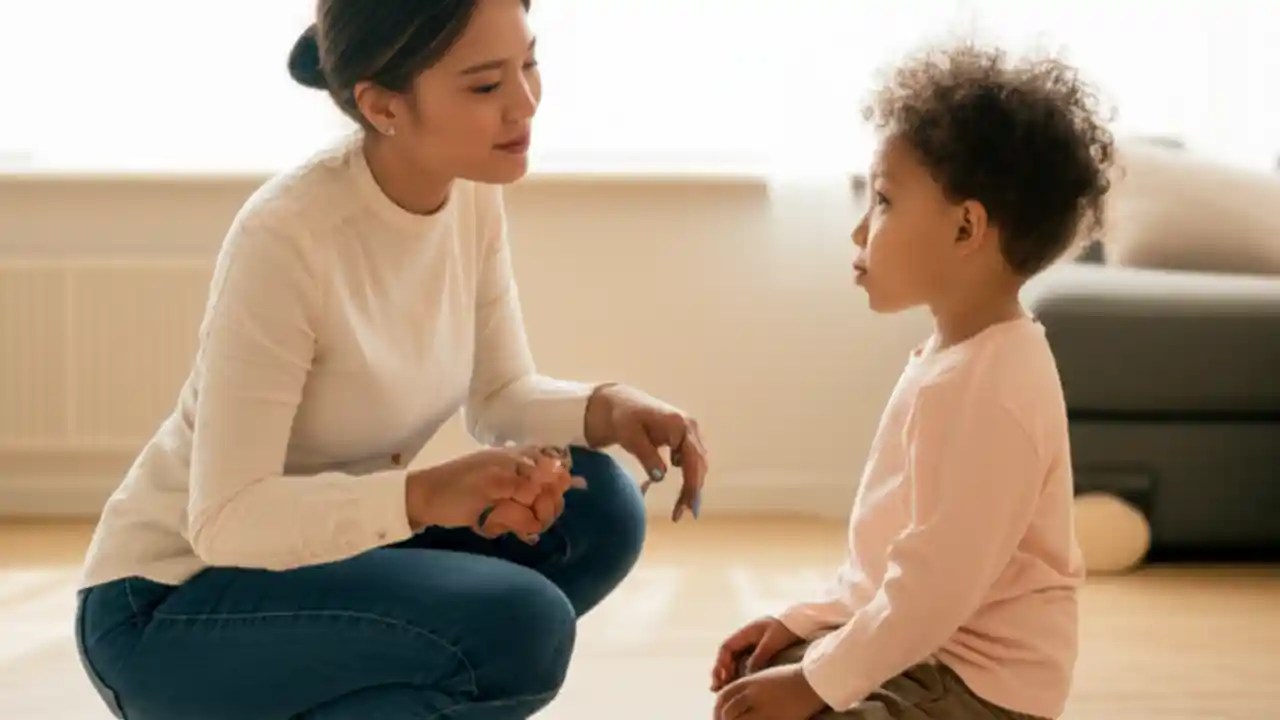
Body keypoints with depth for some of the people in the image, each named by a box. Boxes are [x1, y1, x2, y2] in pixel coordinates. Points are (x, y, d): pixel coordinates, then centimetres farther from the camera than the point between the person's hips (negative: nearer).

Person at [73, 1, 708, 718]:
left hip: (323, 548, 8)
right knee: (521, 625, -26)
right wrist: (424, 494, -39)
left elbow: (502, 395, 2)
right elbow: (225, 519, -27)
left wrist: (607, 409, -18)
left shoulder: (473, 196, -6)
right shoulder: (285, 238, -28)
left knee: (599, 512, -10)